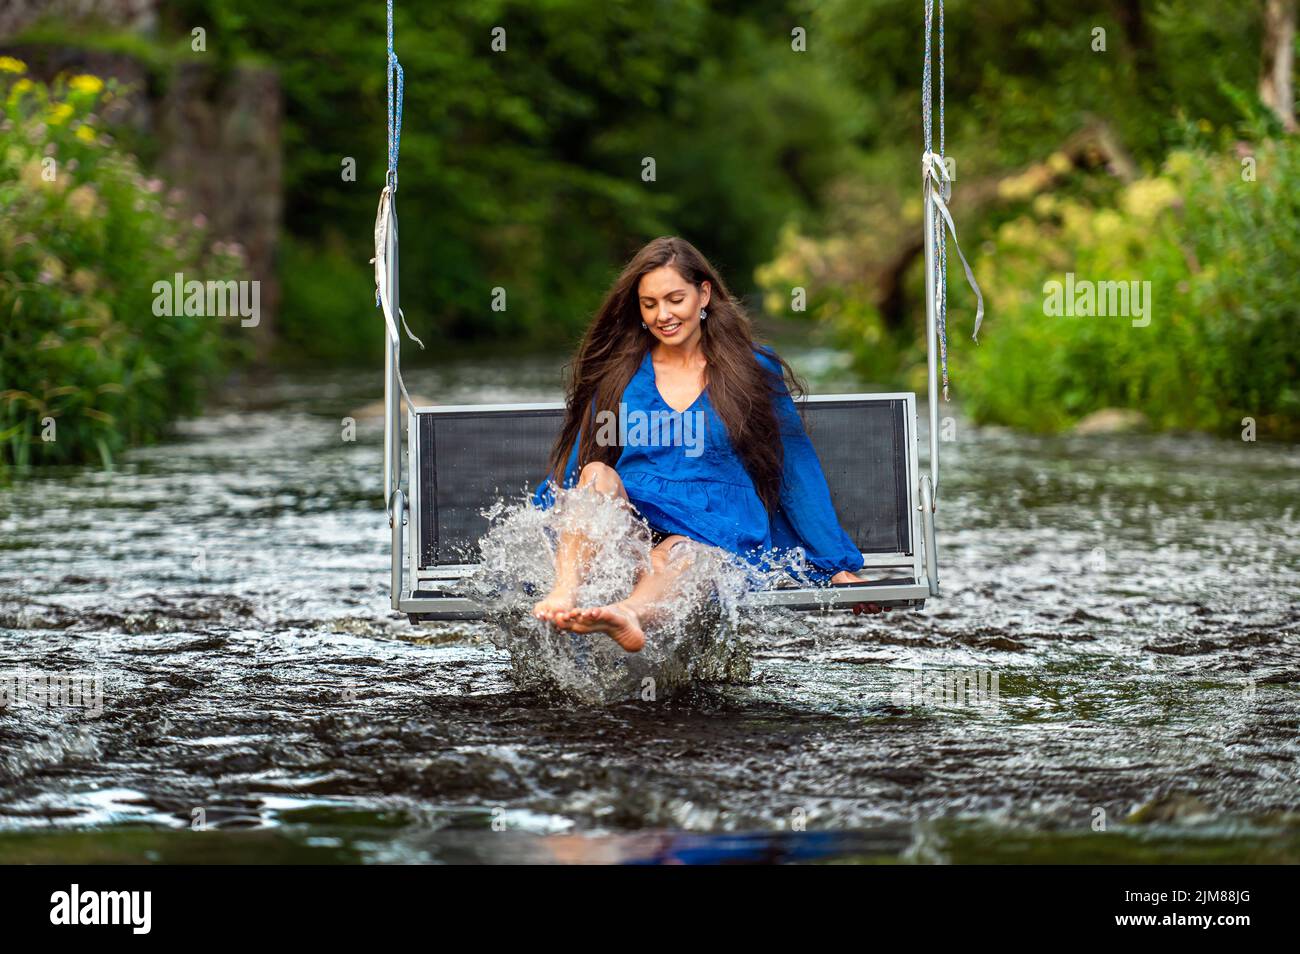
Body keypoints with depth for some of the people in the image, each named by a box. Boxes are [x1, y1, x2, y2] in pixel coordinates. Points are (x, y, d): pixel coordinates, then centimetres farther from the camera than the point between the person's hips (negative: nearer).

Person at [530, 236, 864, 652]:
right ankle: (563, 595, -57)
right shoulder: (617, 376, 19)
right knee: (597, 474, -30)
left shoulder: (755, 372, 14)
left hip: (719, 535, -2)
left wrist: (839, 568, 11)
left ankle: (630, 614, -74)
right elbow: (572, 470, 20)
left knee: (680, 554, -38)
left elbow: (798, 475, 15)